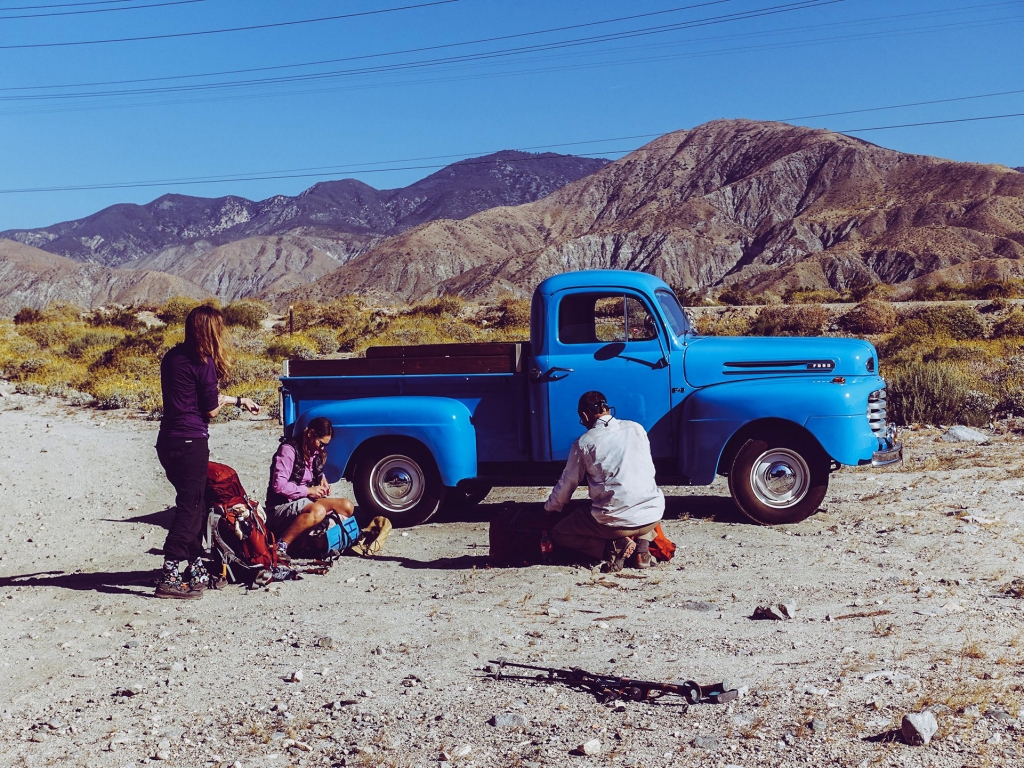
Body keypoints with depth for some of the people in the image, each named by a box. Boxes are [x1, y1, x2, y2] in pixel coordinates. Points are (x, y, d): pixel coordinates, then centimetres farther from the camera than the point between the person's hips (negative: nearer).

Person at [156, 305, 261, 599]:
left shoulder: (172, 356, 14)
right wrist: (225, 400, 15)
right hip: (191, 442, -9)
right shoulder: (203, 363, -12)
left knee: (193, 505, 17)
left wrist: (239, 401, 34)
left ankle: (196, 569, 24)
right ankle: (168, 578, -8)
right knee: (189, 508, -5)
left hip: (168, 441, 9)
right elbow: (211, 409, -8)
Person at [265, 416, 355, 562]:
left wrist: (322, 479, 6)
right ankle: (280, 546, -34)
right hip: (282, 506, -9)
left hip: (305, 500, 9)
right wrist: (308, 491, -18)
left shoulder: (315, 451, 9)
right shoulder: (289, 449, -16)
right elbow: (279, 486, -23)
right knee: (318, 511, -39)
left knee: (347, 506, -8)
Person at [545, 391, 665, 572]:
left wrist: (549, 509, 28)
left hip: (614, 521, -4)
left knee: (559, 533, 19)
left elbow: (568, 483, 8)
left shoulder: (584, 442, -1)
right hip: (653, 516, 4)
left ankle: (614, 547, -2)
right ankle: (642, 545, 13)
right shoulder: (636, 429, 8)